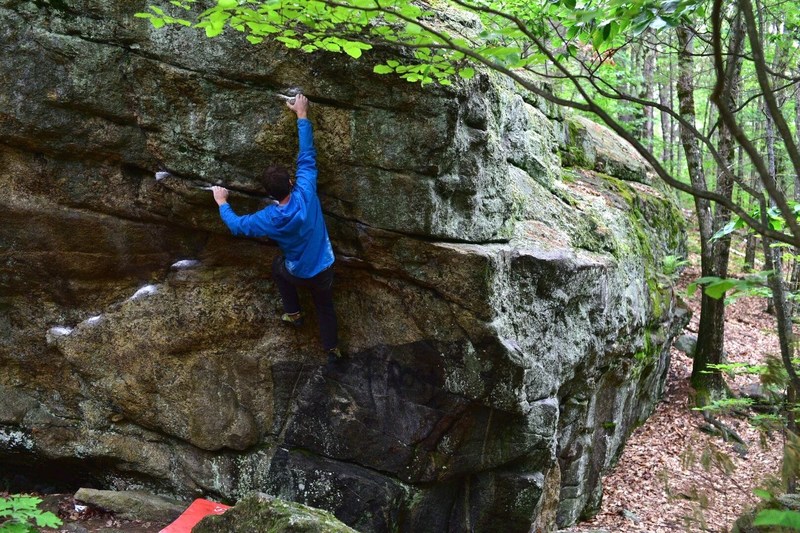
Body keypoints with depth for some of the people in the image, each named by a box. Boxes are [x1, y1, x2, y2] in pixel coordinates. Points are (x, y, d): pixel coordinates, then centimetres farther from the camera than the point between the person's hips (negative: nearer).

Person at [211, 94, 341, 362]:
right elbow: (307, 155, -19)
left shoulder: (269, 219, -26)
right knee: (325, 307, 26)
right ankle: (332, 348, 38)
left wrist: (222, 202, 10)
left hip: (298, 274, -1)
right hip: (323, 270, 1)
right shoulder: (306, 193, -29)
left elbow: (237, 225, -7)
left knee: (278, 266, 35)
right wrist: (302, 115, -11)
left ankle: (293, 313, 41)